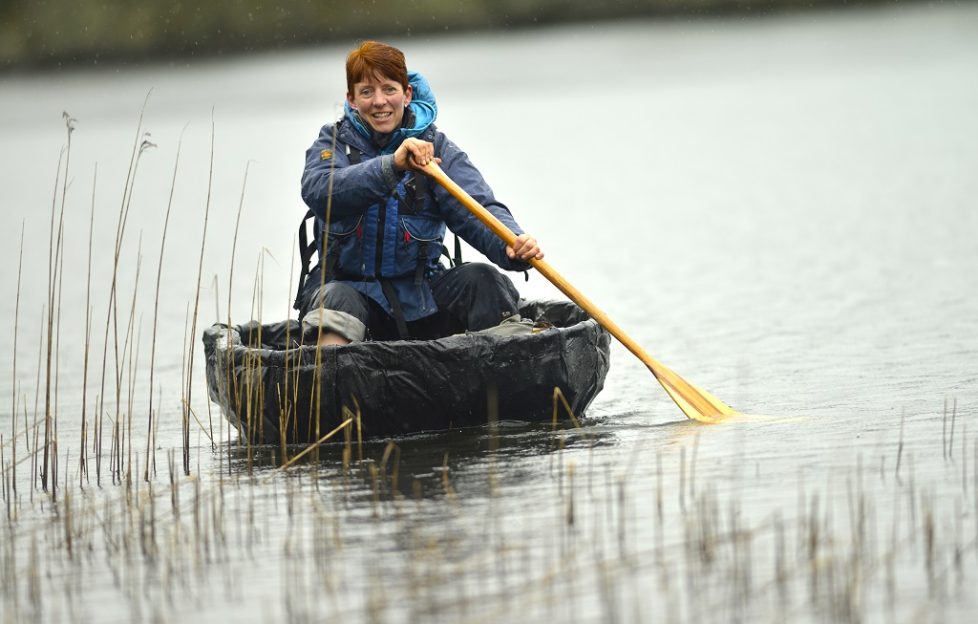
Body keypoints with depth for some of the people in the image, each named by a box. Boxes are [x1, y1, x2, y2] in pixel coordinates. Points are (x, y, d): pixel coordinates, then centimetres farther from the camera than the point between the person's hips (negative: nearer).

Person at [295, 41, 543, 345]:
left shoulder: (433, 146, 6)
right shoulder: (335, 141, 4)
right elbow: (318, 191, -19)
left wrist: (513, 243, -32)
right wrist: (391, 166, -34)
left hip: (420, 293, 2)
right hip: (350, 284, -2)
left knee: (481, 280, -23)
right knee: (335, 299, -34)